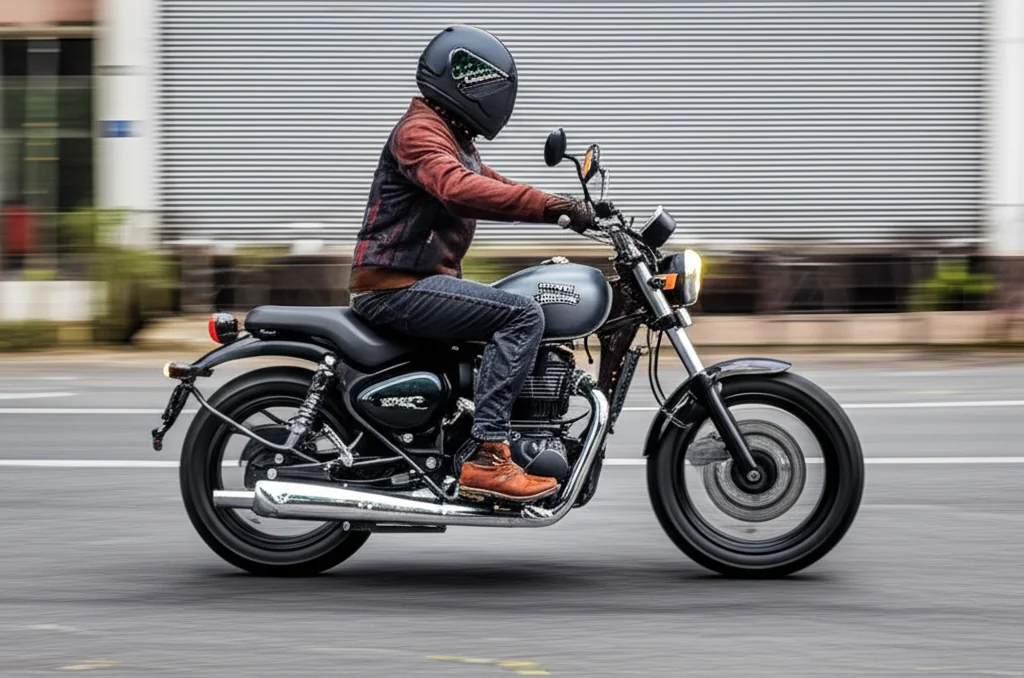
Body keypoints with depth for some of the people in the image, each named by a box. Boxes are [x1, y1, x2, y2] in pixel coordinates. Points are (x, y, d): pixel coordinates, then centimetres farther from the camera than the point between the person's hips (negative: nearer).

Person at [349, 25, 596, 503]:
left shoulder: (454, 139, 22)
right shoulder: (420, 131, -13)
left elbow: (494, 187, 22)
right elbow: (458, 189, -31)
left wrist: (575, 207, 6)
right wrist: (552, 206, -36)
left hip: (419, 284, 11)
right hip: (396, 288, -11)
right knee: (523, 316, -23)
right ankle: (487, 456, -28)